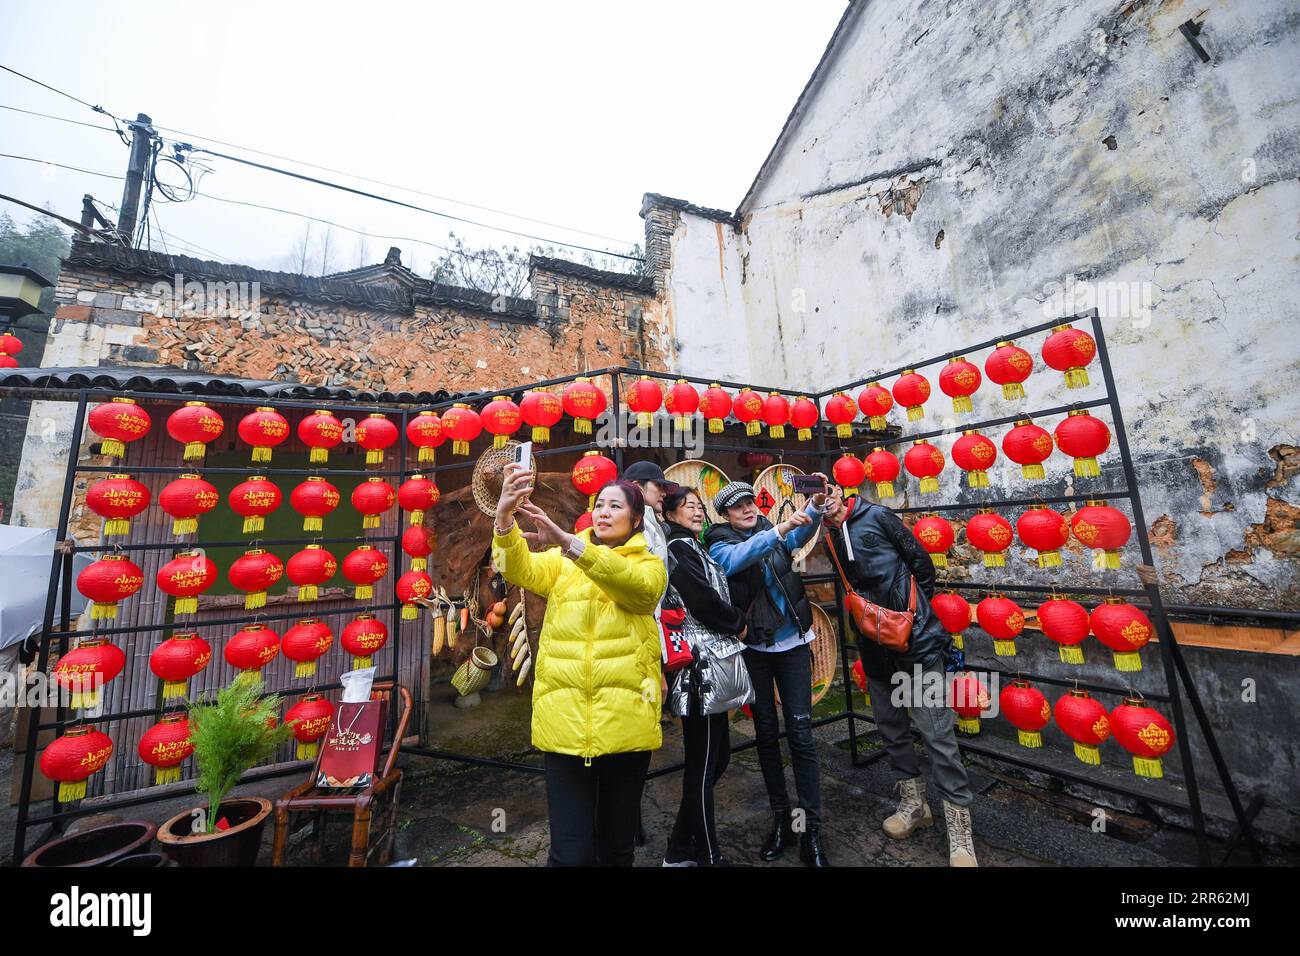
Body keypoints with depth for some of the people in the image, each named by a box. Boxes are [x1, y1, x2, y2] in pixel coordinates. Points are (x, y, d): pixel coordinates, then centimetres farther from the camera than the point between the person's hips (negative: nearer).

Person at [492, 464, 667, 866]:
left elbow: (636, 585, -21)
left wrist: (567, 541, -32)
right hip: (564, 720, 1)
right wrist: (504, 516, -30)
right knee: (571, 851, 2)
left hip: (626, 721, 0)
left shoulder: (649, 565, 3)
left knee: (617, 844, 18)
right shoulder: (563, 561, 9)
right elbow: (520, 569, -11)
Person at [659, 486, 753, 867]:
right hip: (701, 663, -10)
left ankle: (681, 849, 30)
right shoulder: (680, 548, -9)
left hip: (712, 663, 10)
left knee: (717, 757, 17)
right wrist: (738, 623, -2)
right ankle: (709, 856, 19)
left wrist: (732, 622, 4)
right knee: (703, 765, 3)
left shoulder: (693, 549, 20)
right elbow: (704, 600, -17)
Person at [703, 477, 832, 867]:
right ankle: (781, 818, 30)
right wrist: (779, 529, -39)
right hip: (753, 649, -1)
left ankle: (811, 830, 17)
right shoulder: (720, 543, -5)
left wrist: (816, 505, -39)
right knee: (766, 733, 13)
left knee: (800, 735, 4)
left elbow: (801, 534, -19)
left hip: (792, 644, 1)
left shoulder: (774, 533, 2)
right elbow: (735, 560, -28)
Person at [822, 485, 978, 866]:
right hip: (875, 646, 6)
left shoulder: (876, 516, -9)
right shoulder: (829, 536, 5)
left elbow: (921, 561, -4)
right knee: (891, 727, 16)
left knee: (937, 733, -1)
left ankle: (959, 824, 14)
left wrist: (916, 611, 2)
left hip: (915, 640, -5)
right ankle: (914, 803, 35)